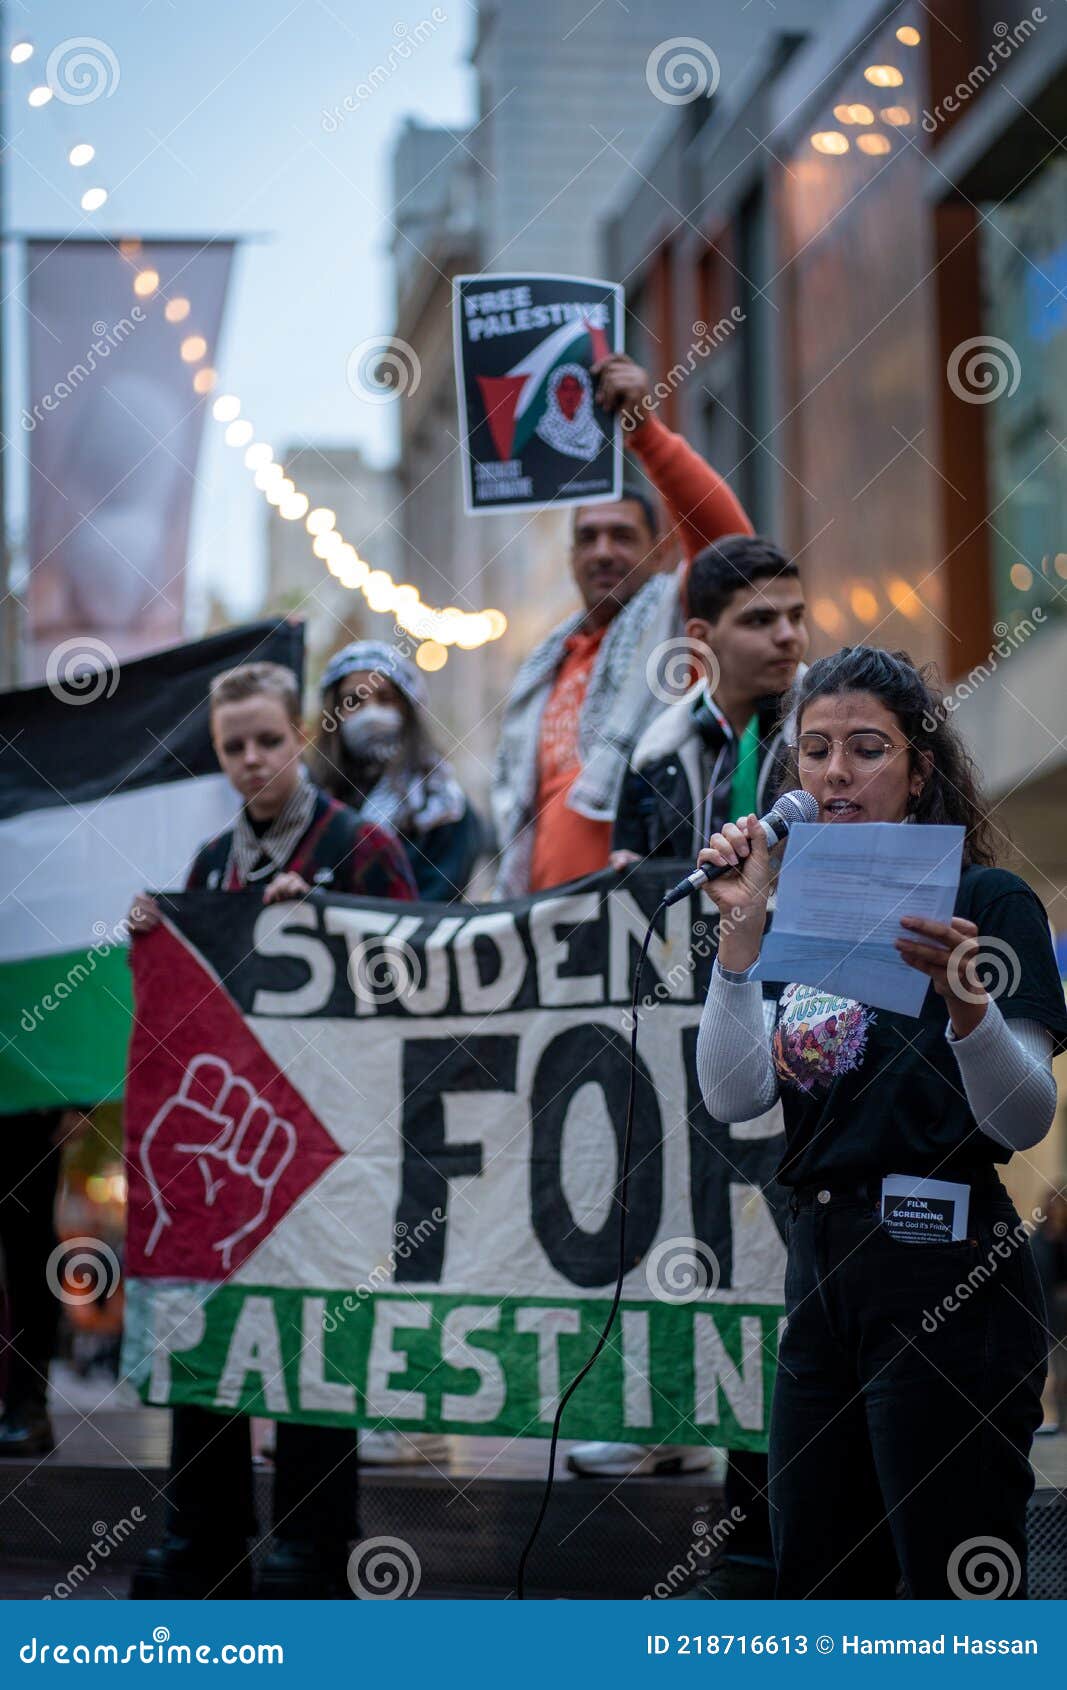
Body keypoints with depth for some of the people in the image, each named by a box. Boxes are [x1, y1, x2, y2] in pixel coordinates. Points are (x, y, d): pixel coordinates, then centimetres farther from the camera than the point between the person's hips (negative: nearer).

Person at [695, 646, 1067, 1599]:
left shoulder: (986, 903, -5)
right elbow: (734, 1096, 2)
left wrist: (963, 994, -32)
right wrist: (742, 930, -8)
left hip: (942, 1275, -7)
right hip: (824, 1269, 7)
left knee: (962, 1587, -5)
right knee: (813, 1582, 12)